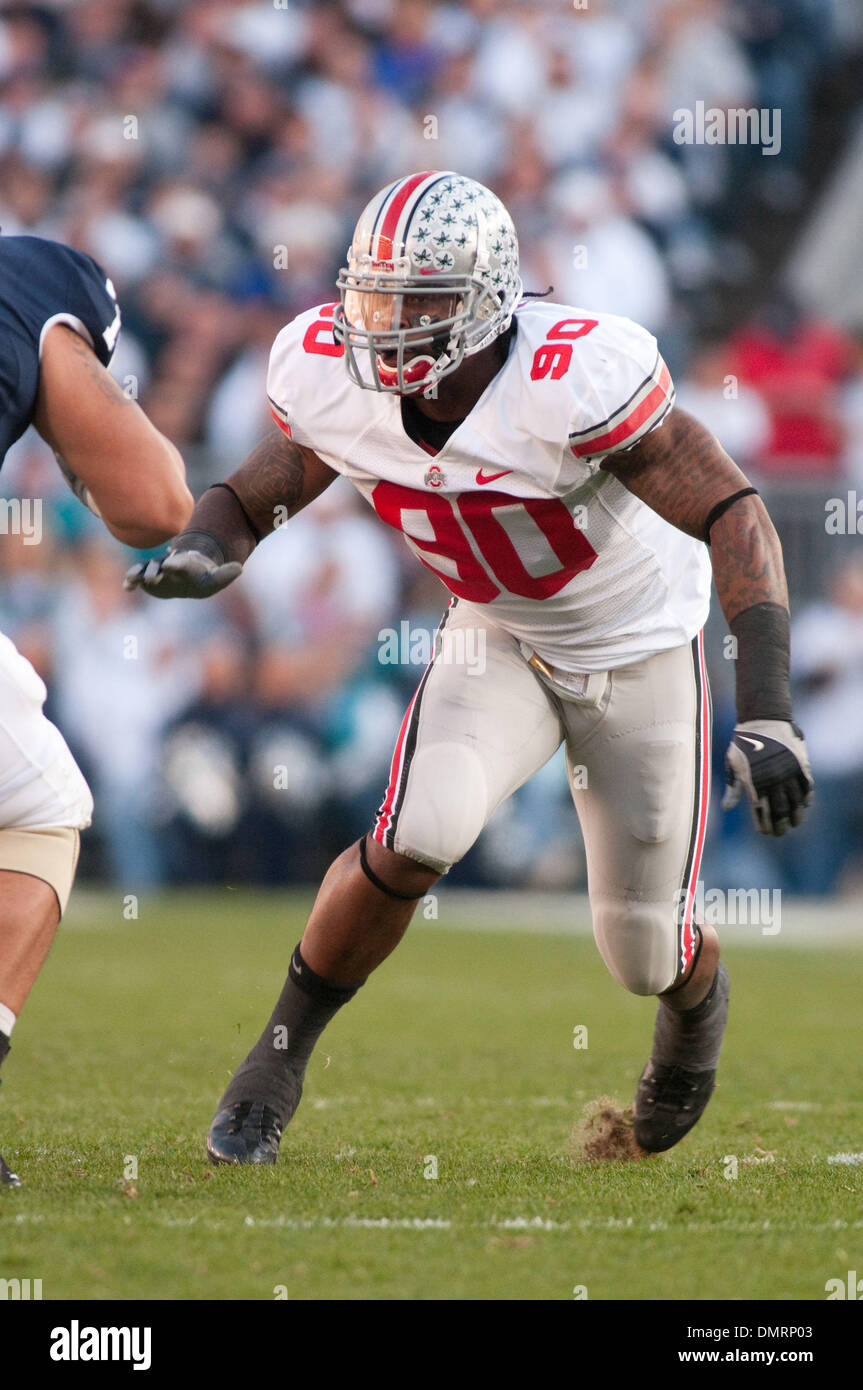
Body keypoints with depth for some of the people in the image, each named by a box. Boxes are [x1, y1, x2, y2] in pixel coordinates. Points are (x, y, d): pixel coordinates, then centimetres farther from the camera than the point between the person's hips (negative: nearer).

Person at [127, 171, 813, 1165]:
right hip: (497, 637, 2)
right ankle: (278, 1061, -3)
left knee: (644, 958, 2)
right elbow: (254, 496, -5)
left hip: (641, 647, -2)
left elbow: (734, 517, -33)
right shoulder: (332, 380, -21)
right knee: (417, 840, -25)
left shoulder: (576, 380, -36)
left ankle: (697, 996, 43)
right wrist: (204, 553, -31)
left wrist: (766, 713, -40)